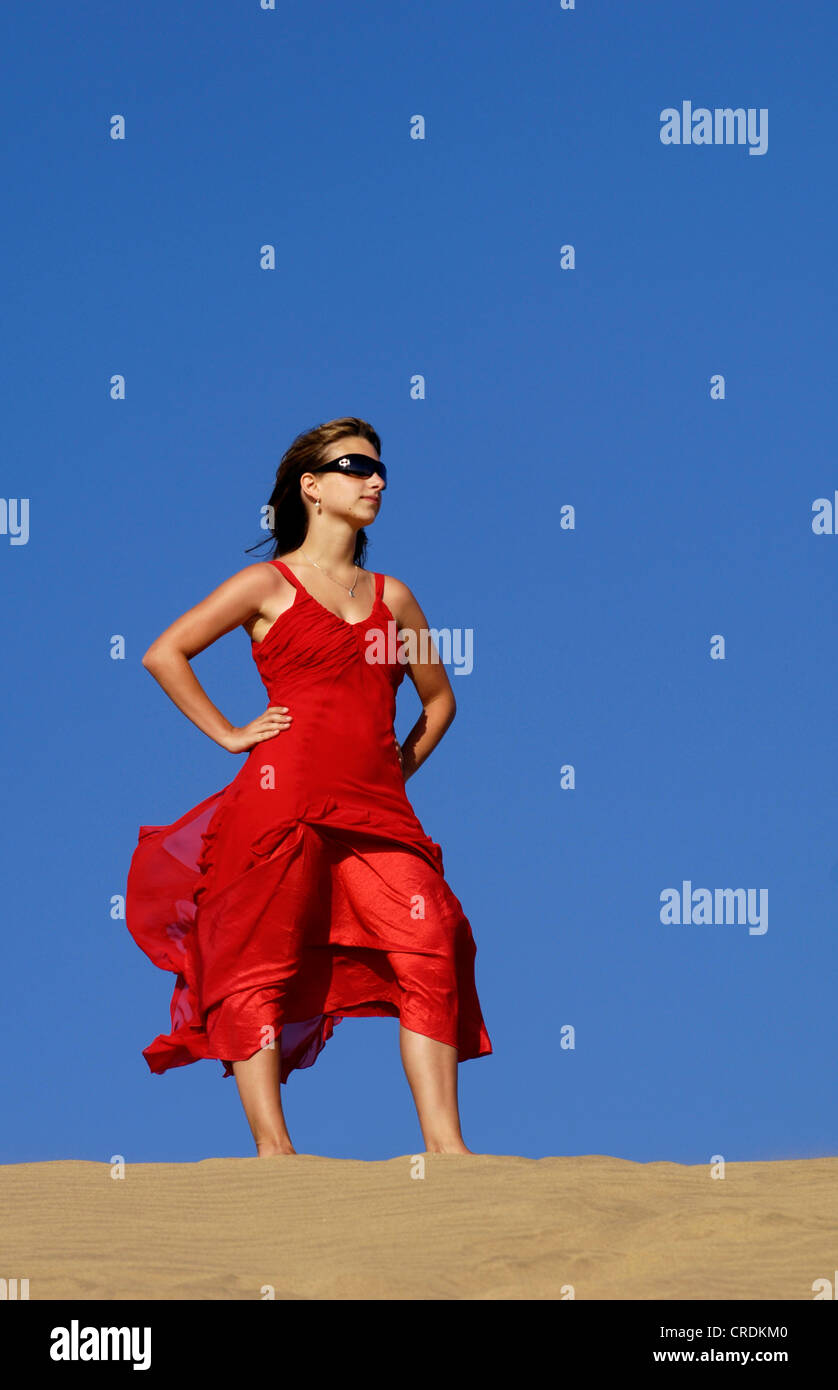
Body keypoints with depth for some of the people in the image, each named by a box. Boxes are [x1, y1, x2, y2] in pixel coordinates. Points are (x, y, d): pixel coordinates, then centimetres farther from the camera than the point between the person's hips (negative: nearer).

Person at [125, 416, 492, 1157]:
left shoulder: (392, 596, 18)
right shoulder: (270, 584, 5)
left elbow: (438, 698, 29)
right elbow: (164, 654, 0)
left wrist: (401, 768, 15)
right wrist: (230, 734, -3)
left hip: (378, 807, 4)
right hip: (288, 796, -4)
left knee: (431, 955, -10)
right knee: (263, 964, -5)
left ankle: (444, 1144, -9)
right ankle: (272, 1147, -1)